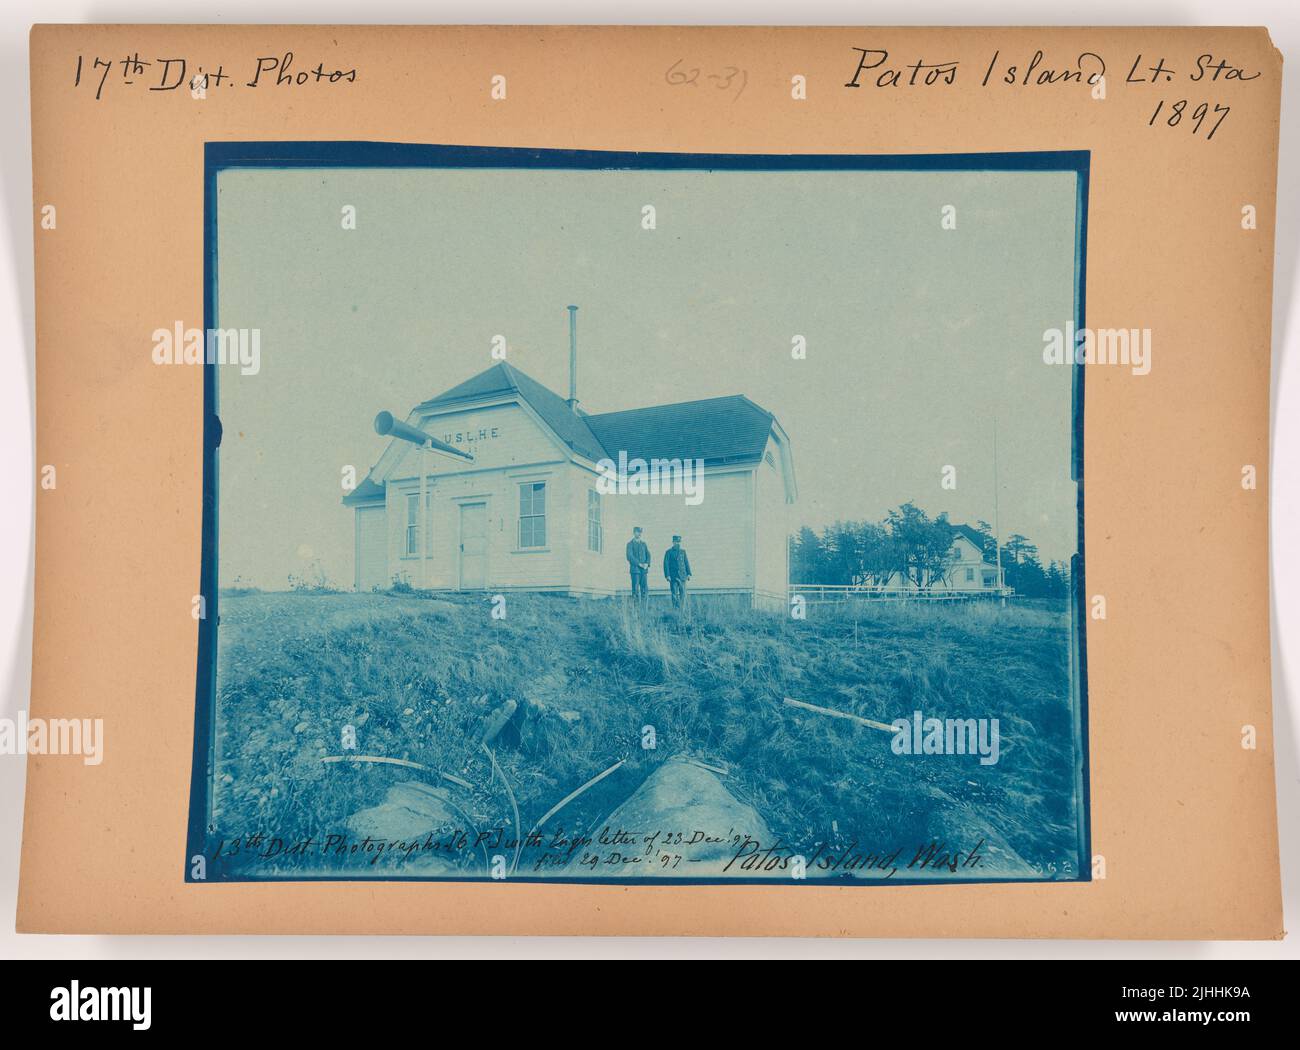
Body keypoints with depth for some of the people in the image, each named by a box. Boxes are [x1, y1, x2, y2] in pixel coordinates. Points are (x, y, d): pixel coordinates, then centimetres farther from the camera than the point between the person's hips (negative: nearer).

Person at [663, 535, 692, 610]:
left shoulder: (683, 551, 13)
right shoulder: (669, 552, 3)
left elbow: (686, 563, 13)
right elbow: (666, 564, -1)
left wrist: (688, 573, 5)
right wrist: (667, 575, -9)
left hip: (682, 575, 3)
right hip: (673, 576, -3)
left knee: (683, 593, -2)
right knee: (675, 594, -3)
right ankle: (676, 609, 0)